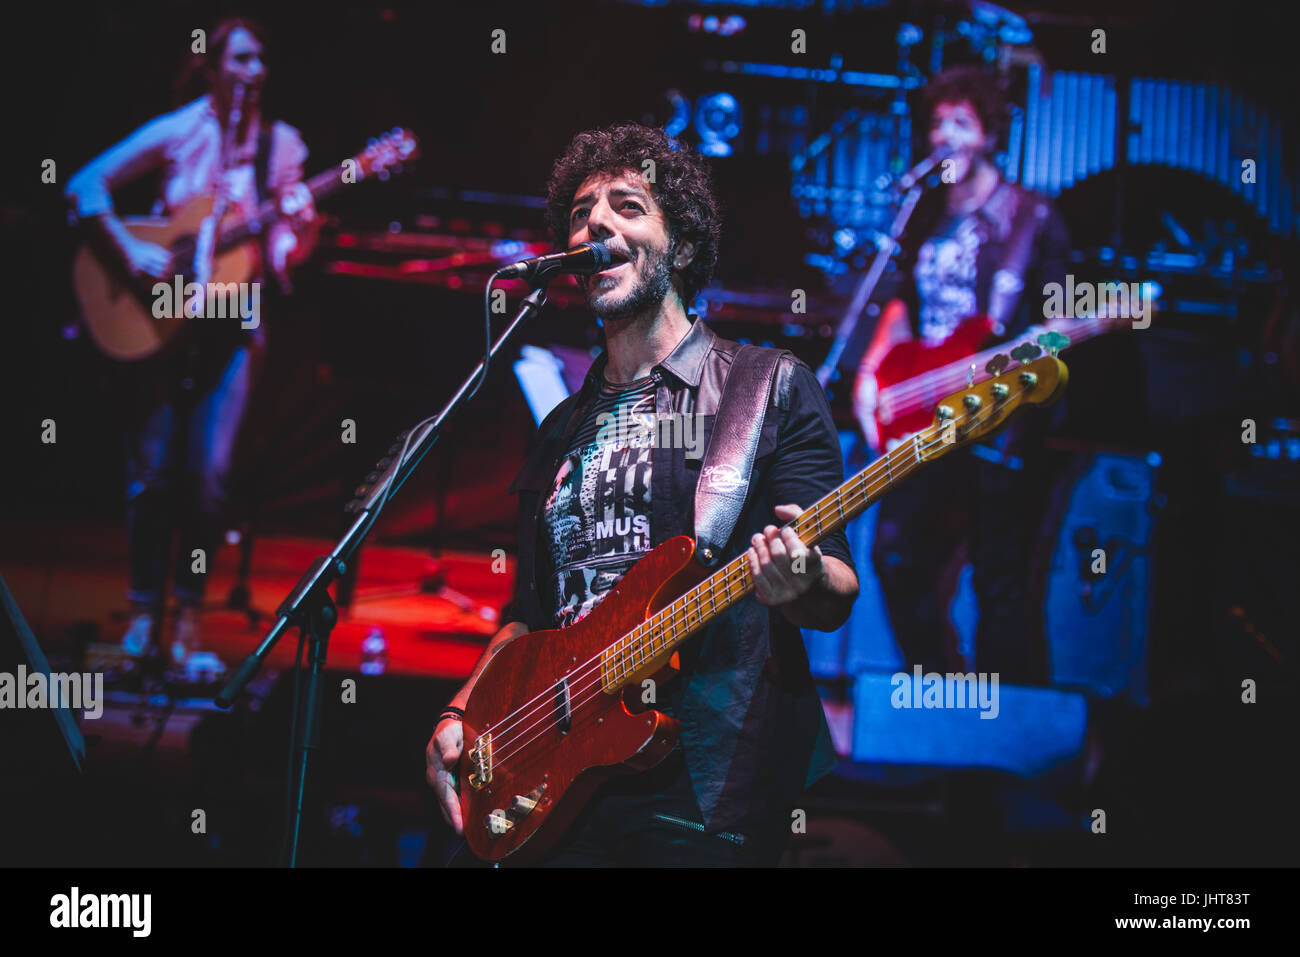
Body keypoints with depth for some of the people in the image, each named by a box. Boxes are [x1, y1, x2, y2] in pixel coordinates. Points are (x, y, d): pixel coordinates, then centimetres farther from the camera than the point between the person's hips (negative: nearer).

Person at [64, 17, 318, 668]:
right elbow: (85, 186, -2)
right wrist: (130, 251, -13)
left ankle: (190, 611, 5)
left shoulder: (279, 144, 4)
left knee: (209, 472, -6)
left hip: (231, 323, 1)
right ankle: (144, 609, 9)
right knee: (152, 465, 0)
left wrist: (297, 220, -19)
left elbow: (289, 251, 3)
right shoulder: (178, 133, -2)